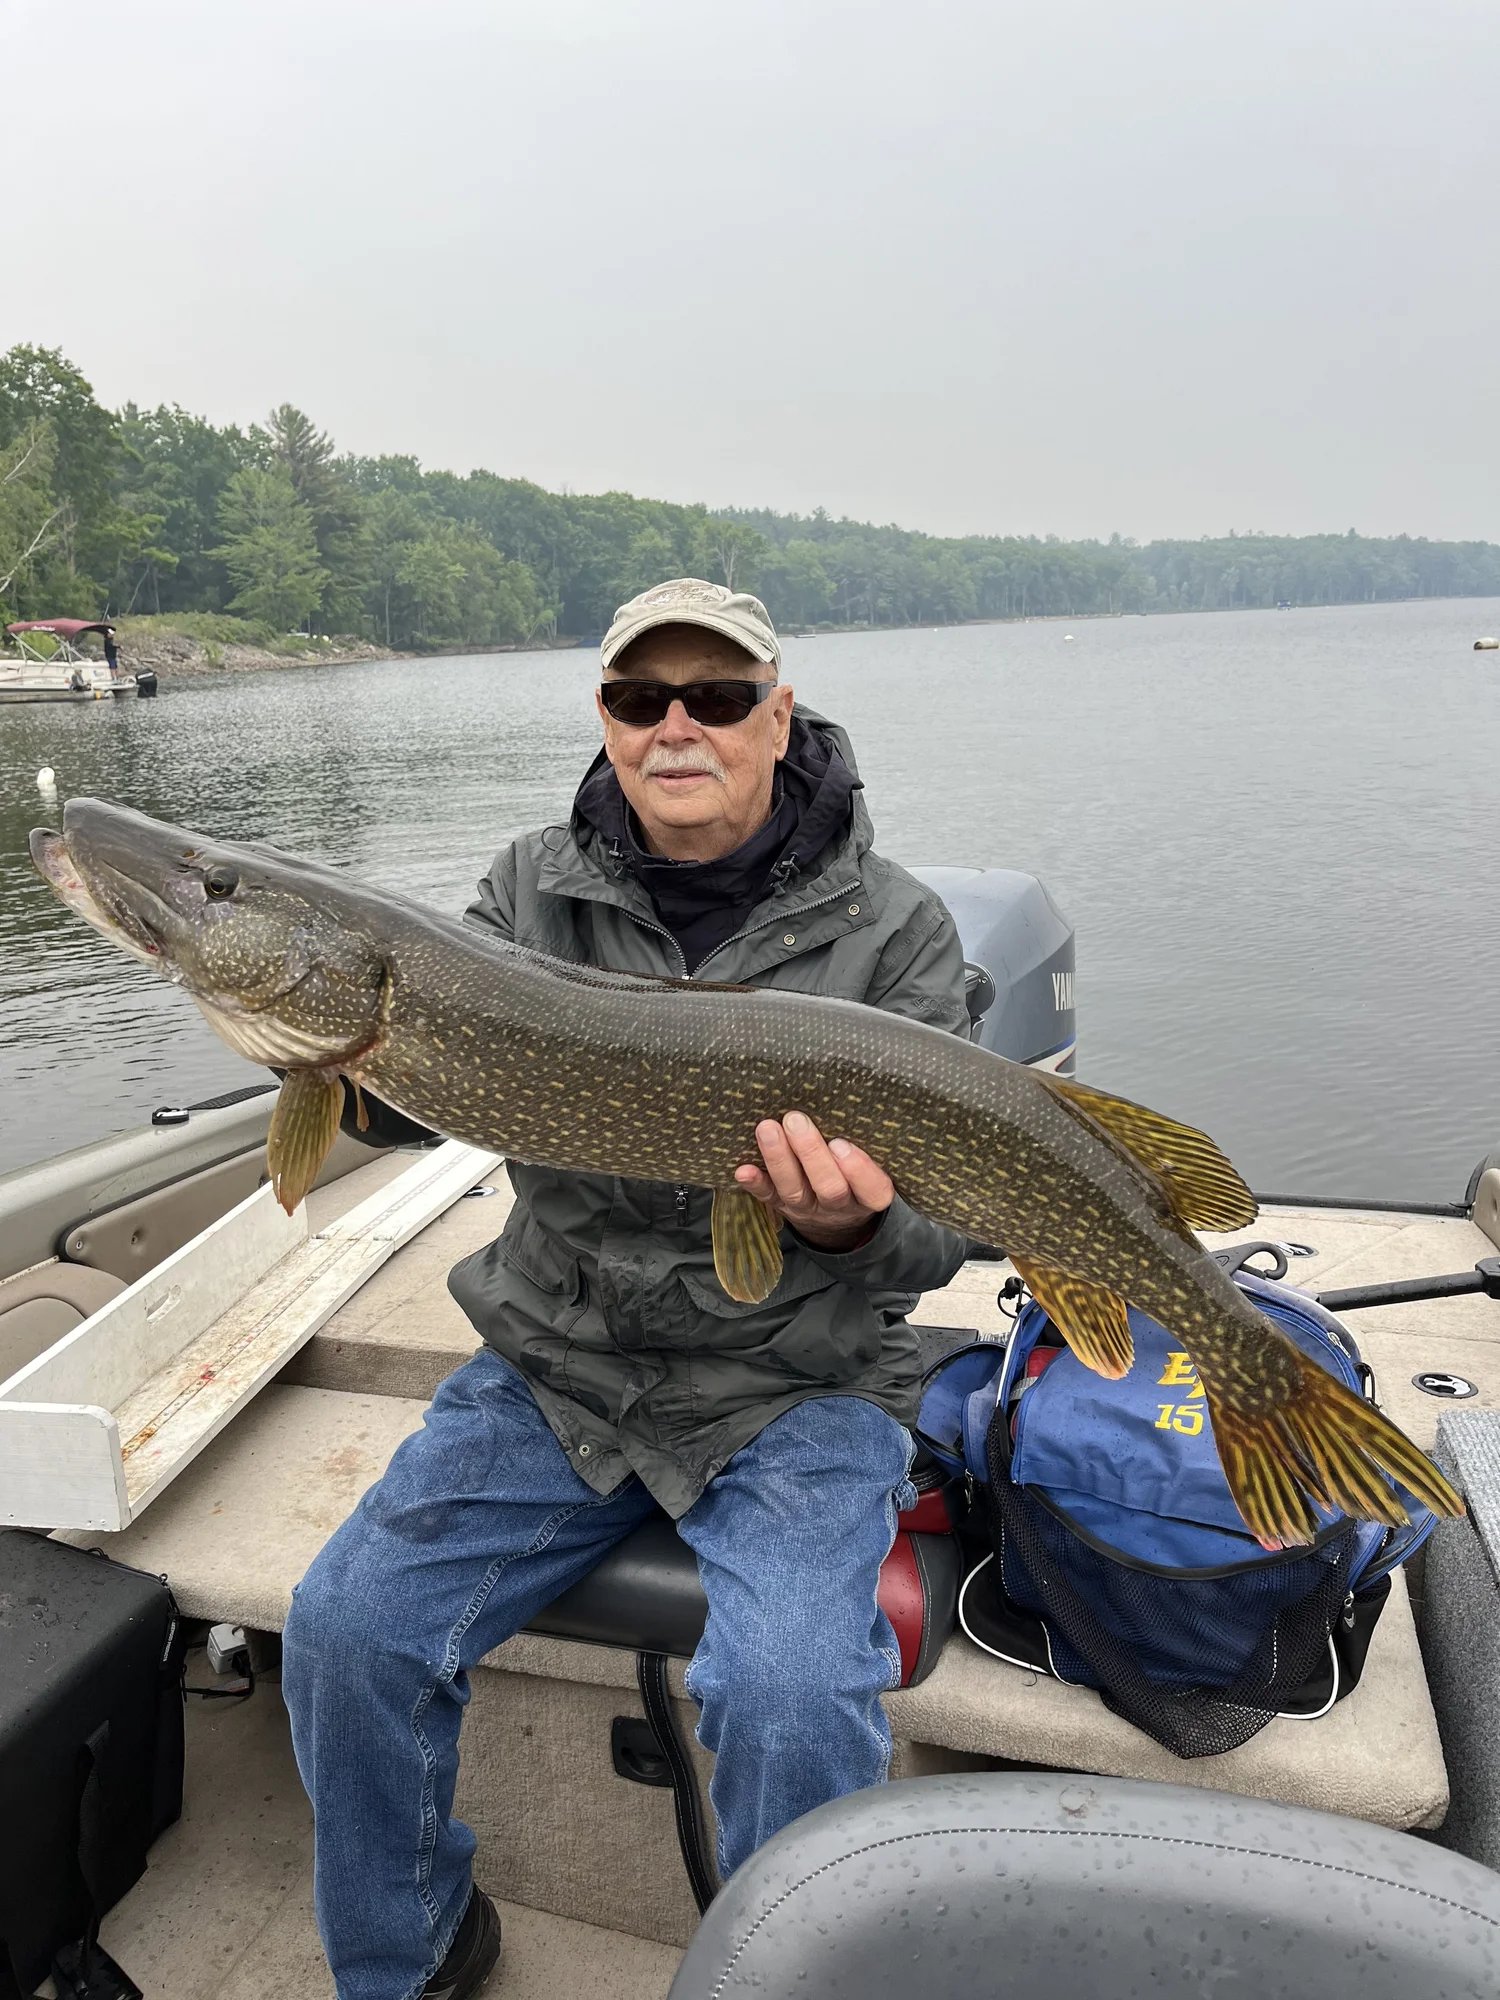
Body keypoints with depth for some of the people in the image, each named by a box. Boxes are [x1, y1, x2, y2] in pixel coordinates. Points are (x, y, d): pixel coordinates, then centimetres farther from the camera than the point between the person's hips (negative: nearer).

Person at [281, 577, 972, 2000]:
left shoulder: (892, 934, -7)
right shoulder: (534, 891, 2)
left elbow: (934, 1236, -10)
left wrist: (853, 1226, -33)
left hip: (794, 1388, -3)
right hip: (556, 1361, 4)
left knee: (789, 1695, -23)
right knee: (348, 1626, -7)